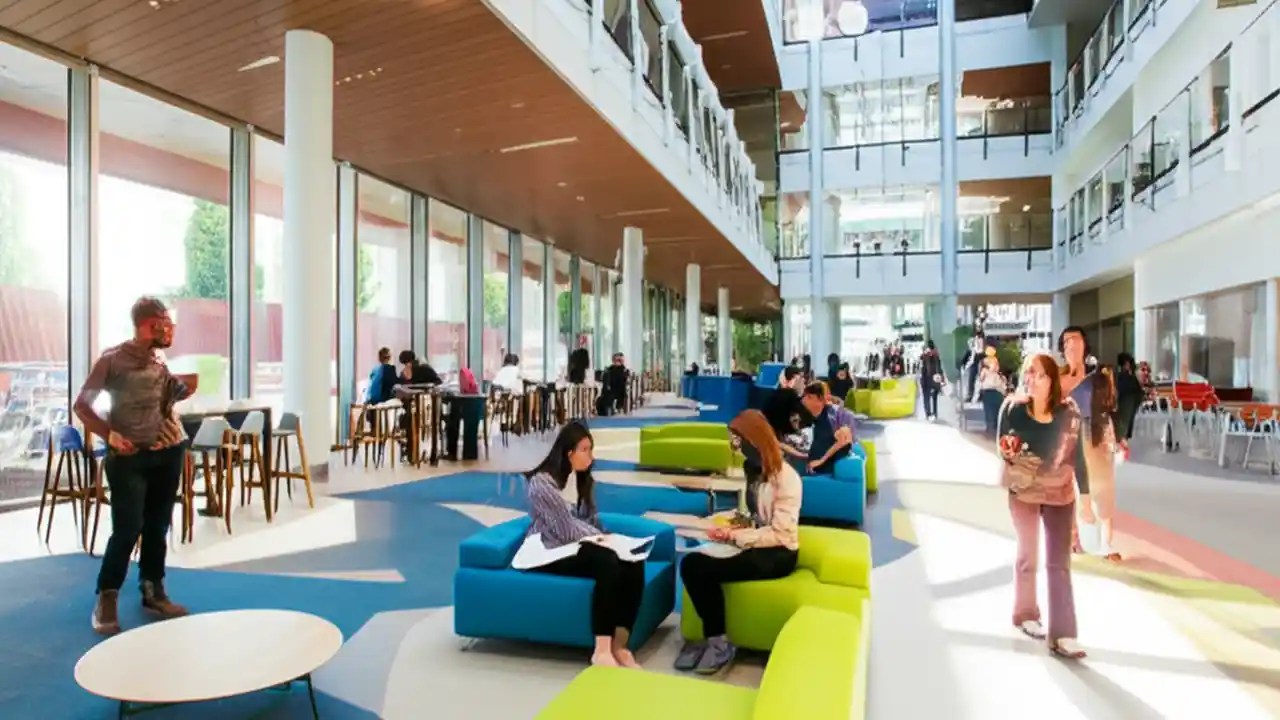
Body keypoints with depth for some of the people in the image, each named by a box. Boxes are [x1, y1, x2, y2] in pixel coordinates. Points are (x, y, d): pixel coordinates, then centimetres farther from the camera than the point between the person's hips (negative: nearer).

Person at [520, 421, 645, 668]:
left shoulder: (584, 480, 13)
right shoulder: (542, 483, -13)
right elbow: (566, 527, -17)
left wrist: (603, 539, -4)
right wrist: (600, 539, -14)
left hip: (579, 546, 7)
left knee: (634, 562, -23)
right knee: (608, 562, -34)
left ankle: (619, 644, -21)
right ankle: (602, 650, -30)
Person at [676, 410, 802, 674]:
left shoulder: (785, 477, -14)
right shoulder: (755, 470, 11)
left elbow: (780, 534, -19)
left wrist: (734, 536, -21)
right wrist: (727, 523, -4)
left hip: (777, 553, -7)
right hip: (753, 545, 7)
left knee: (700, 568, -26)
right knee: (691, 562, -20)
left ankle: (718, 643, -8)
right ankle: (712, 638, -9)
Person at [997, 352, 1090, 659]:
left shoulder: (1068, 410, -11)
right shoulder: (1013, 408, -15)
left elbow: (1077, 454, -3)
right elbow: (1002, 447, -4)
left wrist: (1085, 494, -1)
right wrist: (1010, 453, -27)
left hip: (1060, 493, 1)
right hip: (1024, 491, -1)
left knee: (1060, 563, 1)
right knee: (1028, 555, 14)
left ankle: (1062, 635, 6)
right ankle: (1025, 614, 34)